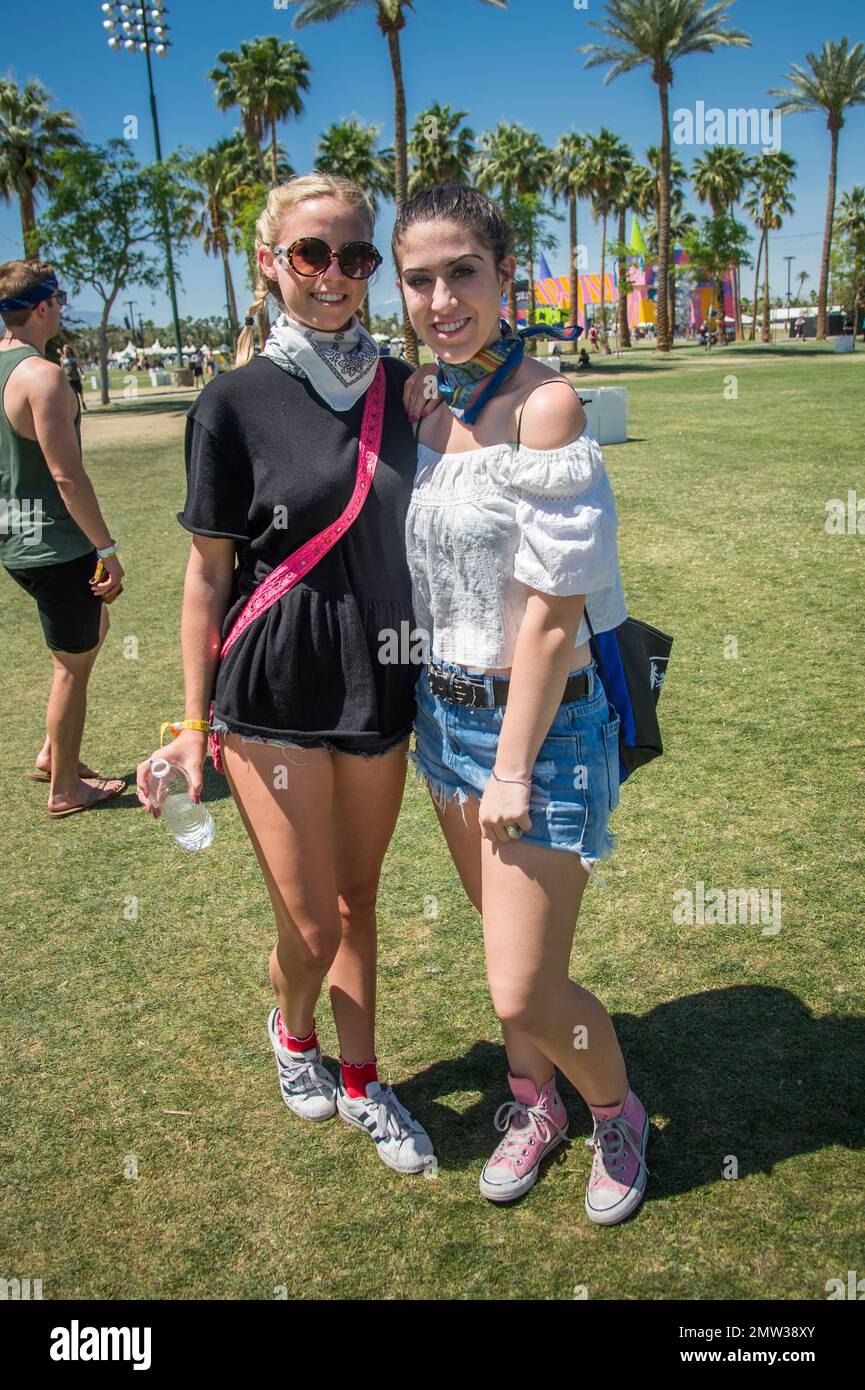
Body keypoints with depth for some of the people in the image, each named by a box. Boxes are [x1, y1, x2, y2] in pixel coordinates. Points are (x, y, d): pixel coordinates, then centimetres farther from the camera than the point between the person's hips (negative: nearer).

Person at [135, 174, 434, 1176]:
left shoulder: (400, 386, 5)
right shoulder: (237, 400, -7)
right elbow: (208, 573, -4)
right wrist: (194, 724, -4)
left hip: (380, 688, 4)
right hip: (274, 695, -4)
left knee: (357, 898, 16)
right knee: (311, 924, 3)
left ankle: (361, 1082, 36)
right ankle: (290, 1029, 38)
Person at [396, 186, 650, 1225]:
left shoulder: (544, 407, -19)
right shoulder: (427, 400, 4)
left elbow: (552, 610, -19)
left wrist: (513, 766, -16)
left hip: (536, 721, -7)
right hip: (446, 711, 7)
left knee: (526, 991, -2)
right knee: (505, 945, 21)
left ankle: (618, 1112, 29)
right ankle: (533, 1106, 44)